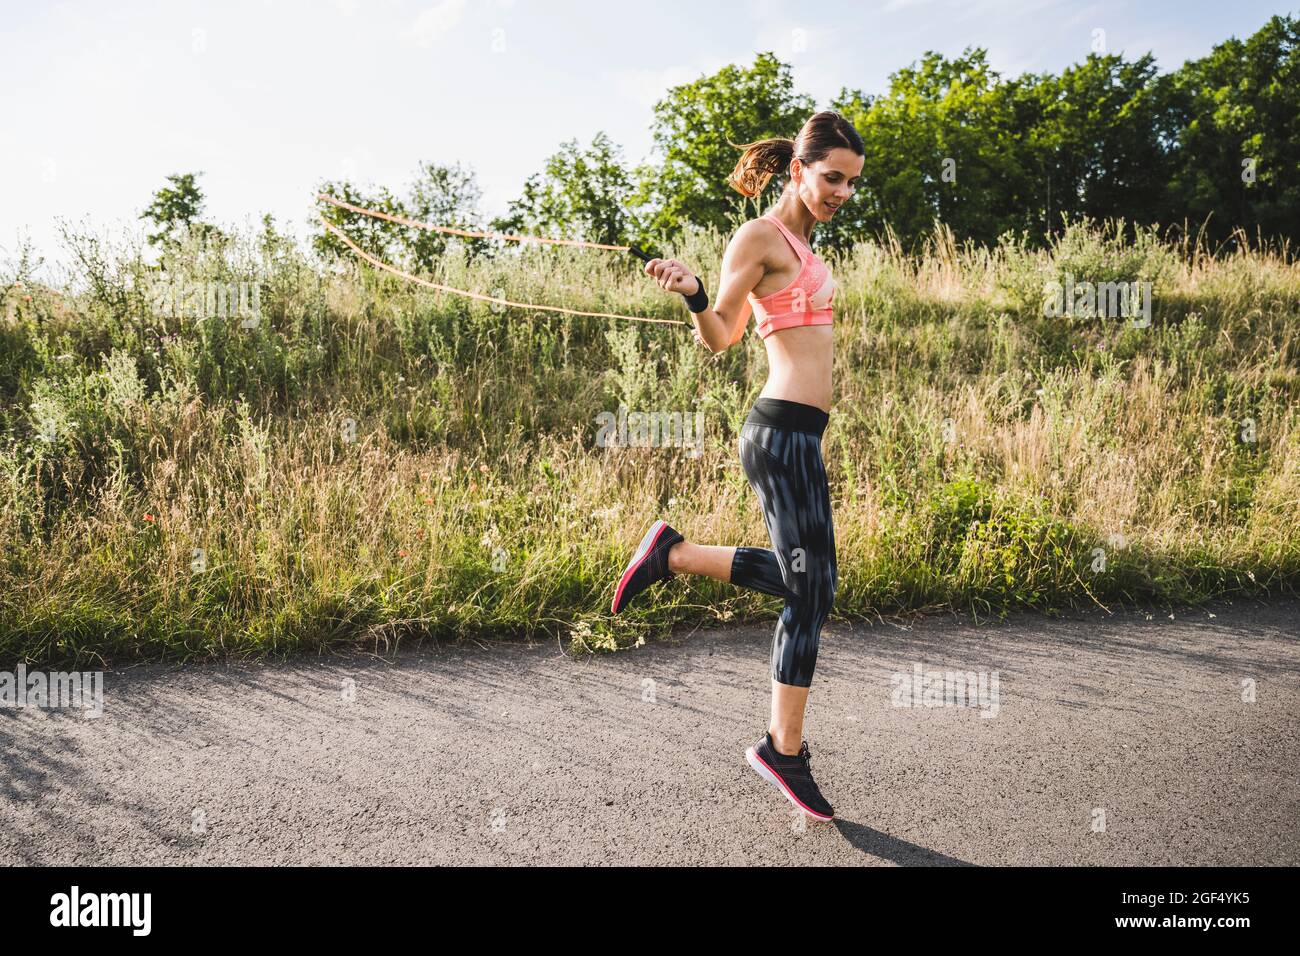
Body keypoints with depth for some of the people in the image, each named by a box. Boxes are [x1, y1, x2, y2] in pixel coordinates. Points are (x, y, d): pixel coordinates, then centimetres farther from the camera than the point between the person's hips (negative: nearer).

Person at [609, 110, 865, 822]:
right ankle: (784, 750, 12)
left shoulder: (800, 243, 18)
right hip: (783, 433, -10)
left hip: (797, 434, 10)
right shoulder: (759, 236, -8)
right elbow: (718, 335, -10)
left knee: (805, 580, 16)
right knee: (811, 591, -2)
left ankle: (673, 554, 22)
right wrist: (691, 294, -28)